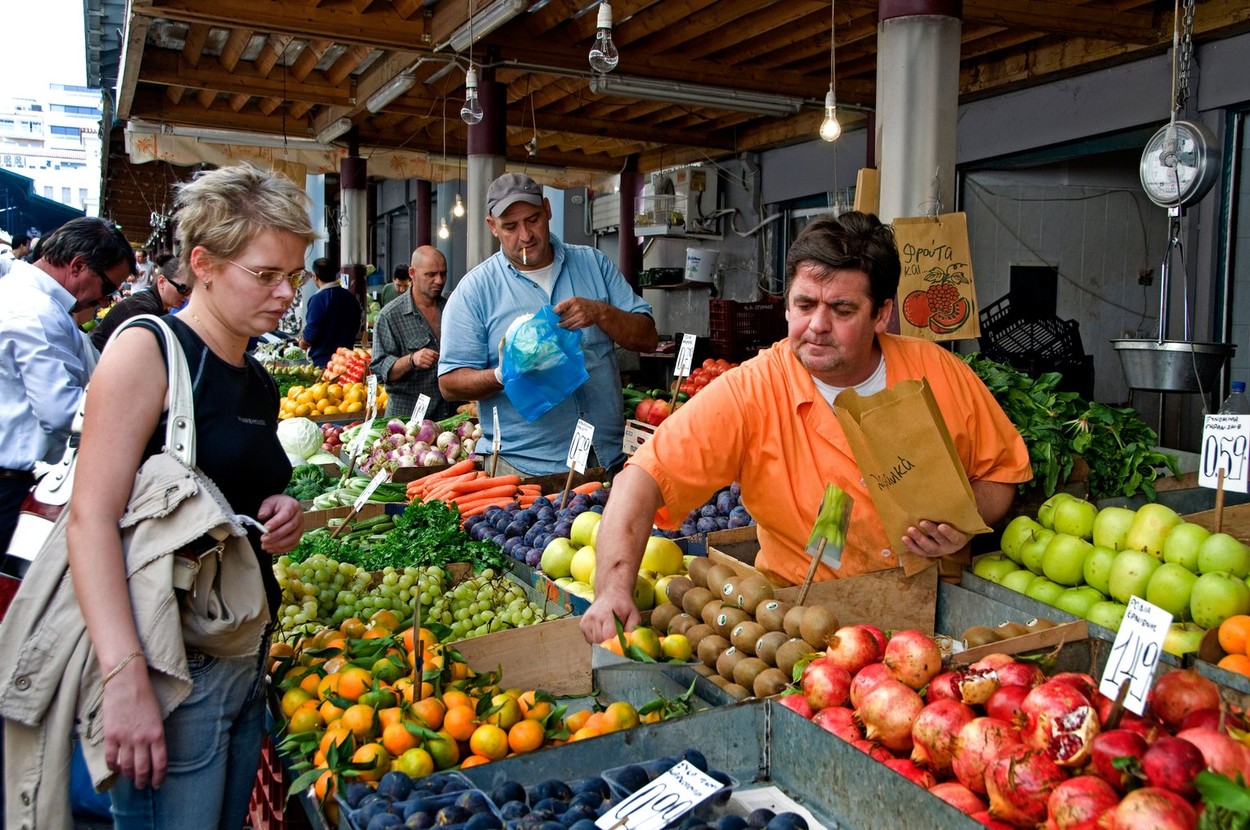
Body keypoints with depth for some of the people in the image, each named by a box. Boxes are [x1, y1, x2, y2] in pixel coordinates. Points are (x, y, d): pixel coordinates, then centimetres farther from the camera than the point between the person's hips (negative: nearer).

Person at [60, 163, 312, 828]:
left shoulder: (258, 381, 12)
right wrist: (126, 681, -26)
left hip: (247, 662, 8)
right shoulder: (147, 351, -11)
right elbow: (92, 518, -19)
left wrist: (280, 518, 2)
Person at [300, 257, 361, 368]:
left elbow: (310, 334, -15)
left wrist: (302, 343, 5)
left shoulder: (318, 299, -14)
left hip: (322, 360, -6)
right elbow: (356, 328, 15)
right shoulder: (350, 297, 6)